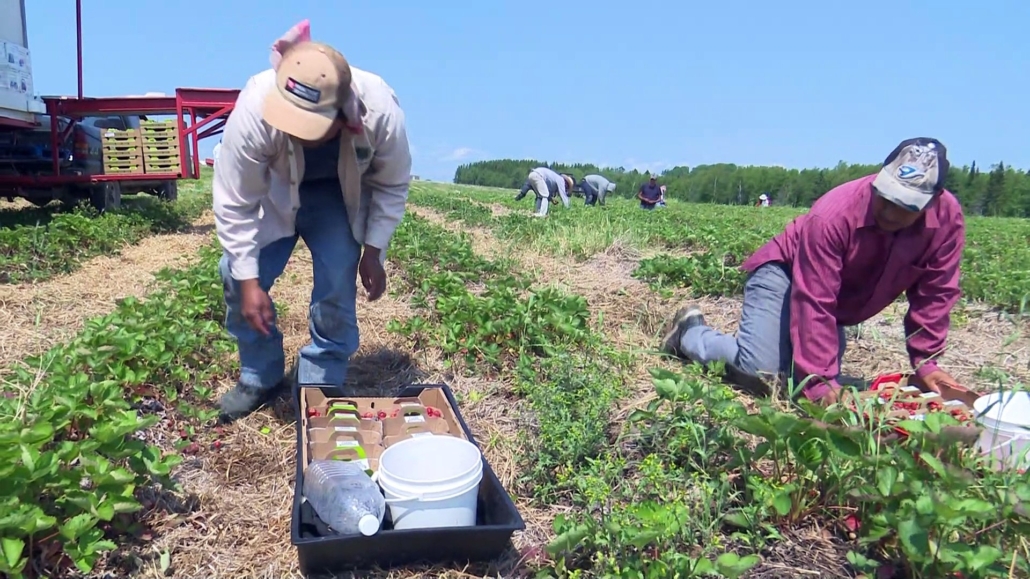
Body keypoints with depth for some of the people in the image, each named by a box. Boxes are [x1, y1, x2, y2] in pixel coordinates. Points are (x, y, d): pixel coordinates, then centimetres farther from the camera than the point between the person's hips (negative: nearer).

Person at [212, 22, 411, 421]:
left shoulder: (381, 110, -37)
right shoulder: (254, 109, -39)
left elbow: (392, 185, -16)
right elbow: (234, 203, -26)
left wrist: (373, 251, -16)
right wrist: (249, 281, -24)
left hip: (340, 196, 0)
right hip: (272, 192, 1)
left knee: (337, 284, -15)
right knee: (236, 275, -9)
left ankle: (322, 386, 6)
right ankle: (259, 377, 14)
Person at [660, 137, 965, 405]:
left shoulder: (948, 219, -19)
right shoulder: (833, 215, -35)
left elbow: (934, 294, -7)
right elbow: (815, 302, -34)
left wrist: (924, 363, -9)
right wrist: (819, 380, -34)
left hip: (839, 301, 6)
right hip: (785, 273, -6)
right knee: (762, 371, -23)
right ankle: (690, 333, 5)